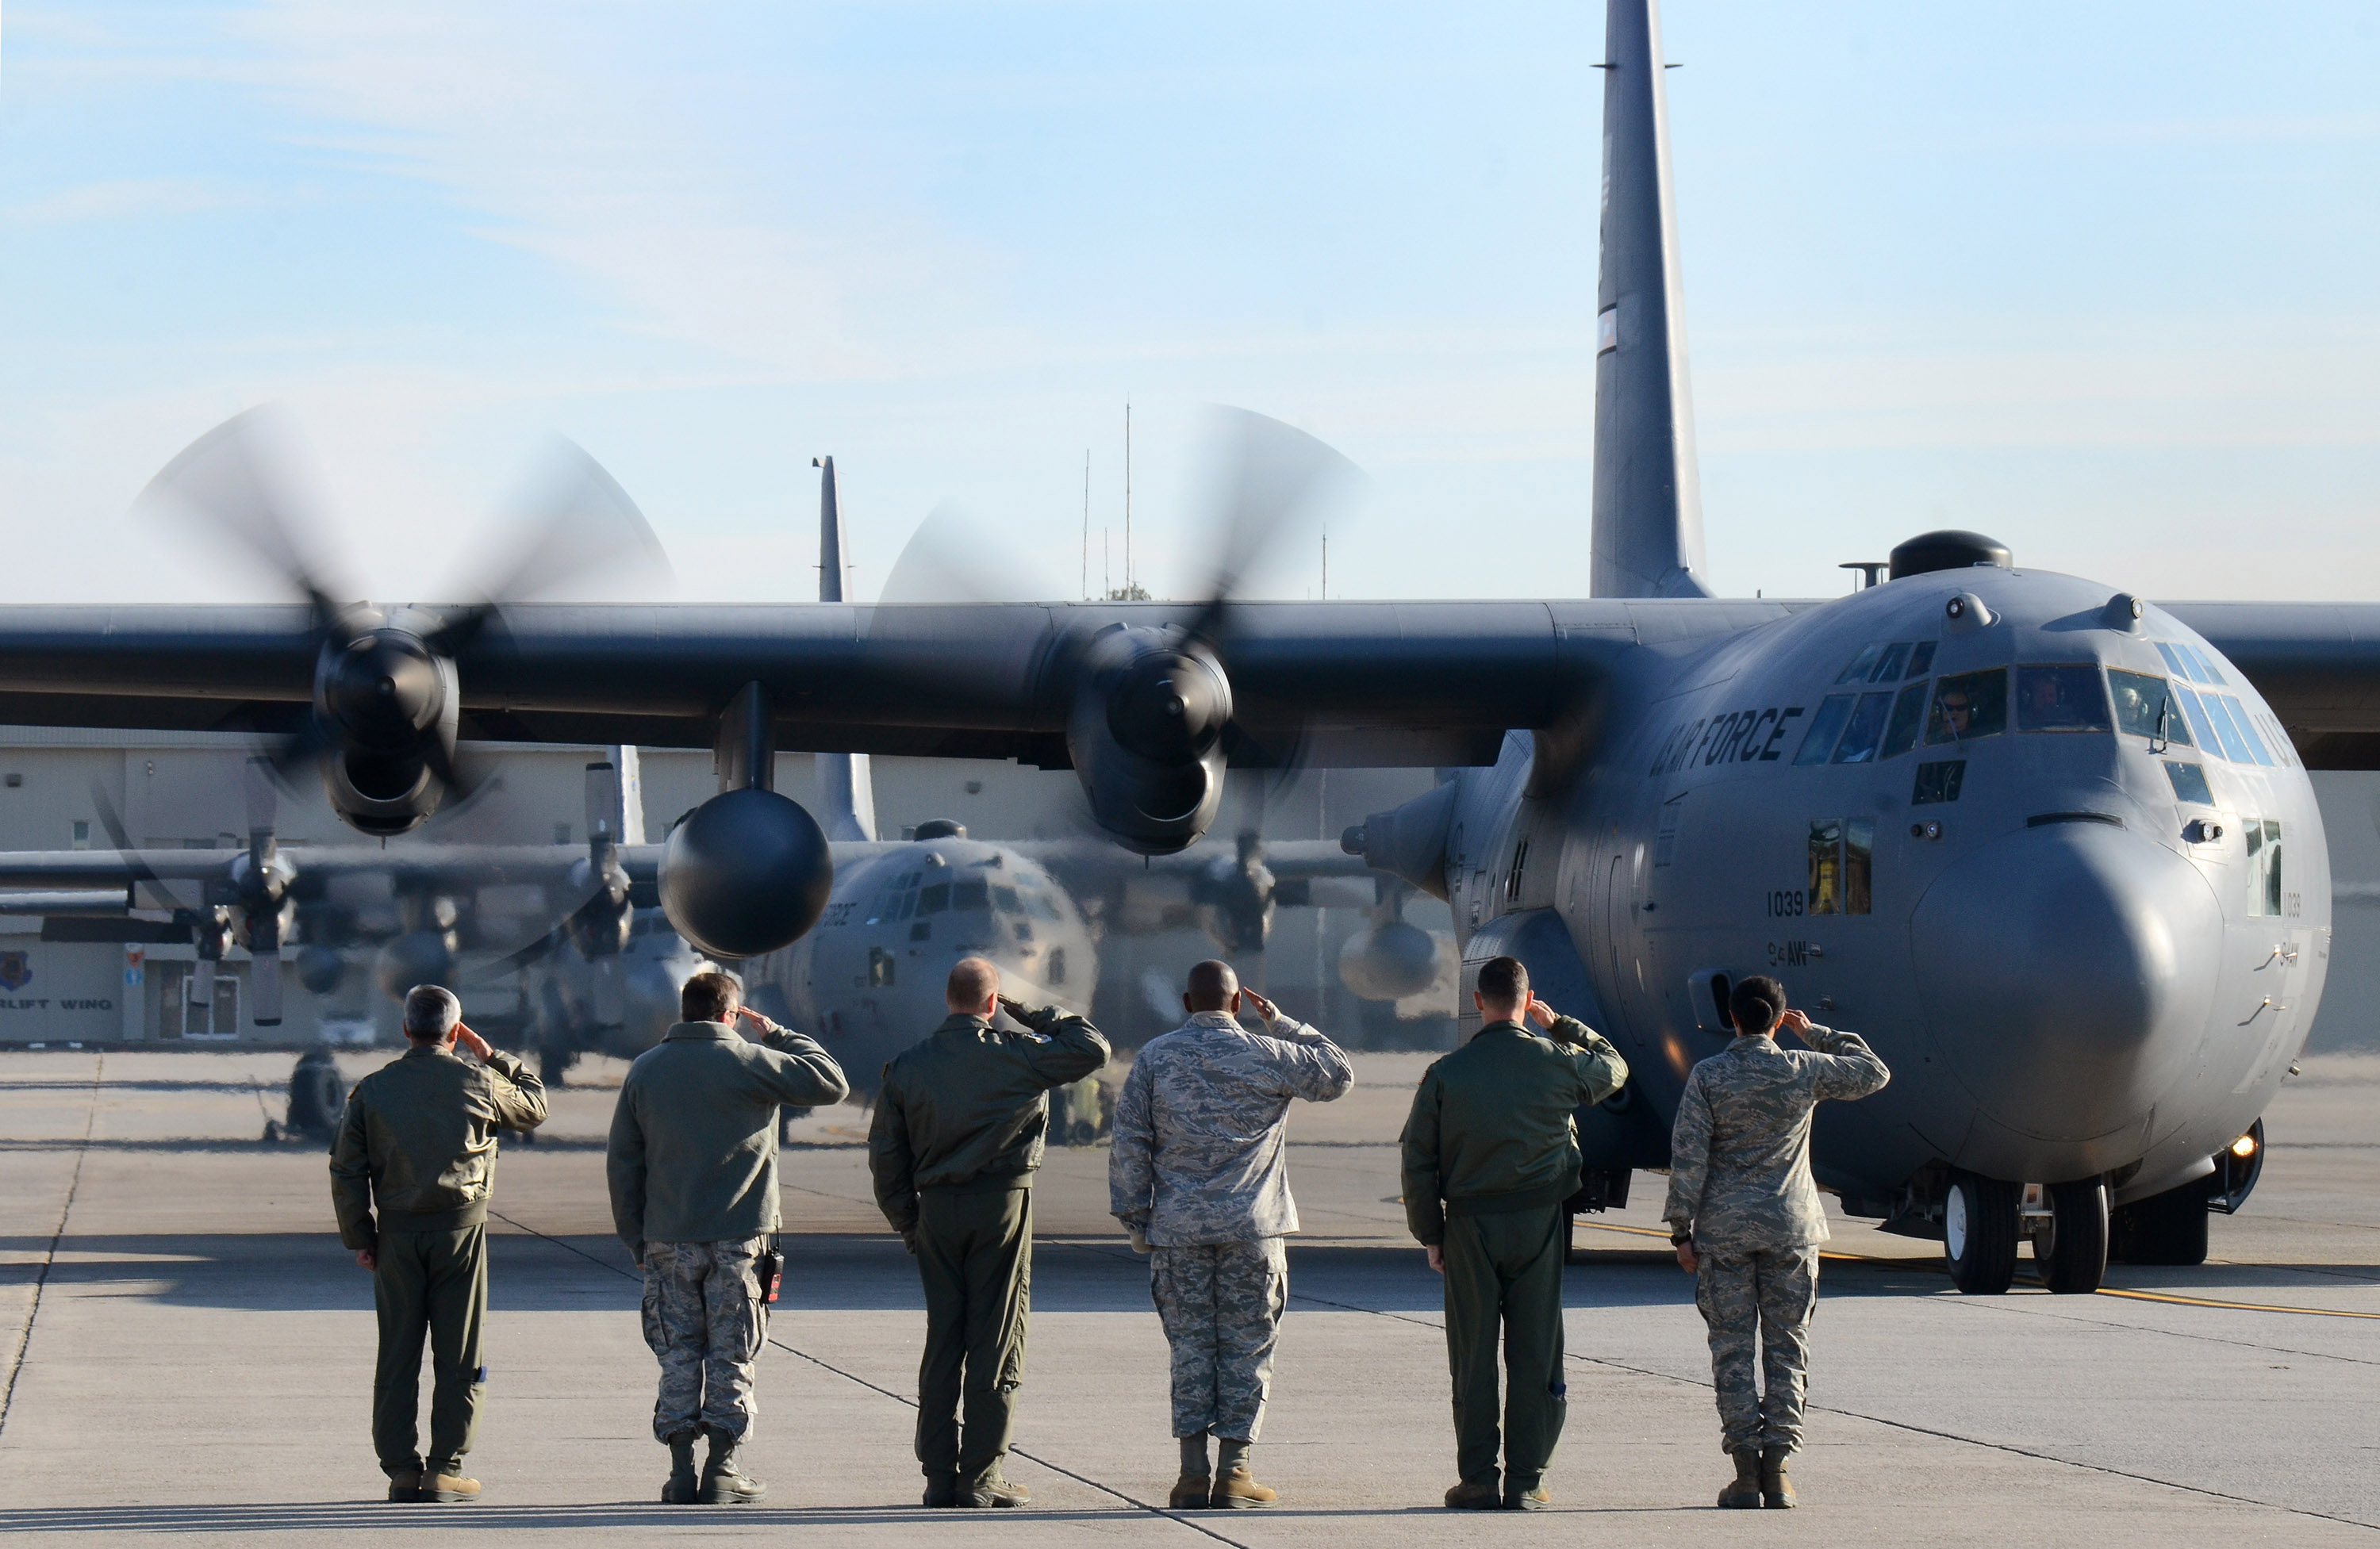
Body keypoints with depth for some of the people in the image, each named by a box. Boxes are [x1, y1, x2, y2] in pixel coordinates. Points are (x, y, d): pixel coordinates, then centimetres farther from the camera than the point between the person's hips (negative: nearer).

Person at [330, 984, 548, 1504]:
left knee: (397, 1357, 7)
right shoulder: (479, 1082, -2)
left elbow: (346, 1170, 1)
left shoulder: (373, 1089, 3)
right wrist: (492, 1057, 22)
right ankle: (445, 1466, 1)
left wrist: (360, 1237, 7)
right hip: (461, 1227, -2)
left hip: (396, 1232, 2)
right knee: (460, 1355, 3)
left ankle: (400, 1467, 7)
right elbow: (535, 1105, 17)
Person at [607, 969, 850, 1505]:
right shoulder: (750, 1062, -6)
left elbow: (621, 1161, 9)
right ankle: (721, 1470, 1)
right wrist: (776, 1035, 10)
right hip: (737, 1239, -3)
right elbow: (831, 1083, 0)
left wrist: (634, 1236, 14)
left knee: (678, 1357, 7)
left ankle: (681, 1471, 4)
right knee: (731, 1358, 3)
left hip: (667, 1240, 3)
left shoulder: (645, 1070, 7)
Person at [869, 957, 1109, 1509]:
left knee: (942, 1342, 10)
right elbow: (1092, 1049, 2)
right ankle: (980, 1478, -2)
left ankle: (939, 1475, 10)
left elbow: (884, 1153, 6)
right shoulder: (1015, 1055, -6)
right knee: (997, 1343, 1)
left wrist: (907, 1223, 14)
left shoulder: (907, 1066, 5)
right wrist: (1038, 1017, 11)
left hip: (936, 1213, 4)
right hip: (1002, 1201, -4)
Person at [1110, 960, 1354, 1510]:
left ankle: (1193, 1472, 2)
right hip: (1251, 1227, -2)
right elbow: (1338, 1075, 15)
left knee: (1190, 1346, 7)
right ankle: (1233, 1470, 1)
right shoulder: (1268, 1057, 0)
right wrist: (1282, 1024, 17)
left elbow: (1129, 1144, 2)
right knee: (1246, 1348, 4)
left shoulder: (1153, 1059, 3)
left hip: (1178, 1228, 2)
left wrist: (1134, 1218, 9)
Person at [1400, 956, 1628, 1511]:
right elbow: (1613, 1068, 21)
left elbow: (1418, 1162, -2)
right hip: (1541, 1223, 0)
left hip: (1470, 1224, 0)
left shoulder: (1445, 1074, -4)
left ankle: (1477, 1480, 7)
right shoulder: (1557, 1064, -2)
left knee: (1473, 1356, 6)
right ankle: (1526, 1481, 5)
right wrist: (1561, 1024, 28)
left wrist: (1430, 1233, 8)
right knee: (1536, 1355, 5)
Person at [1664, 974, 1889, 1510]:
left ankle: (1746, 1472, 0)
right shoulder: (1806, 1070, -3)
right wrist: (1816, 1035, 18)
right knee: (1787, 1350, 7)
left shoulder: (1707, 1077, -5)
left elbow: (1688, 1159, -7)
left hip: (1724, 1229, -1)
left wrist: (1681, 1230, -1)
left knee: (1732, 1350, 4)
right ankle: (1777, 1470, 1)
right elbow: (1874, 1073, 14)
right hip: (1790, 1227, 1)